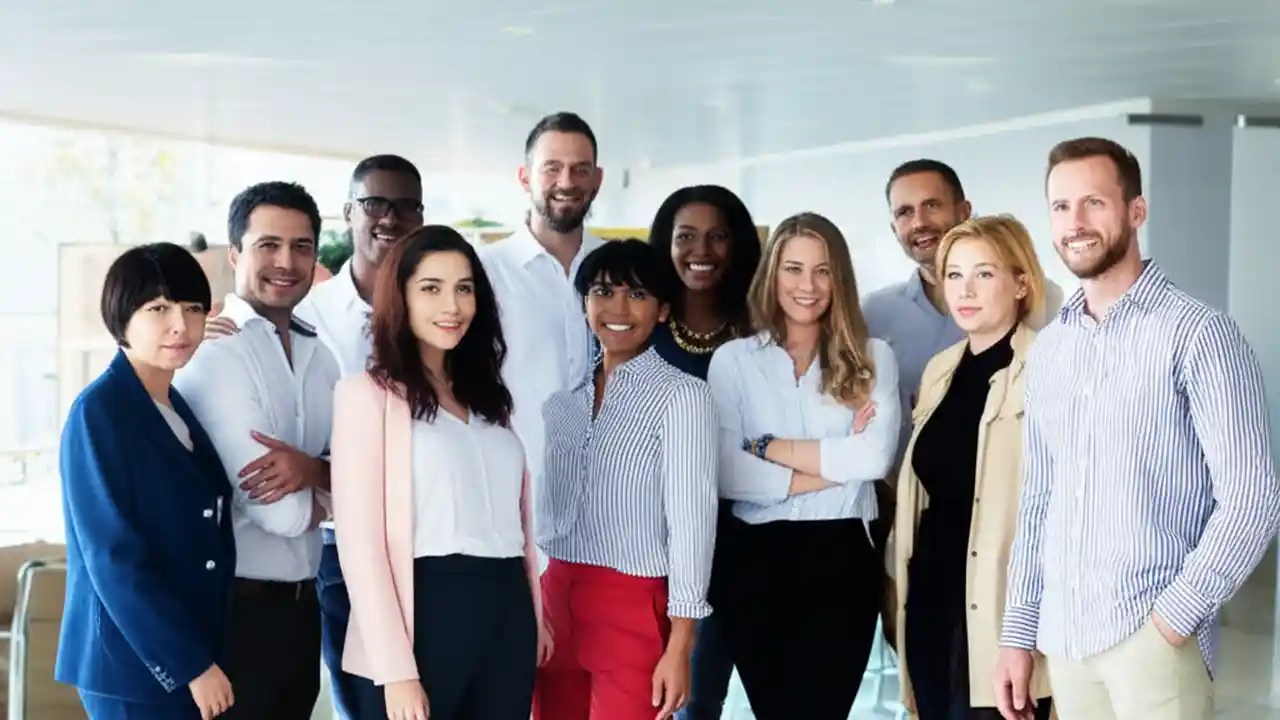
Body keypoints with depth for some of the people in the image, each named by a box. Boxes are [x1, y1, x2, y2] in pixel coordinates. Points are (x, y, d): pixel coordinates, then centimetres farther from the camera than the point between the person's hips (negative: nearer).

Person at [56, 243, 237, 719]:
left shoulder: (181, 407, 10)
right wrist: (190, 664, -17)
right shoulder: (99, 412, -13)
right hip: (133, 662, -7)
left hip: (194, 651, 7)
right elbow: (113, 556, -18)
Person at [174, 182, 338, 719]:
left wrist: (312, 469, -17)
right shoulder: (212, 353, -15)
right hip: (236, 607, -7)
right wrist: (331, 491, -1)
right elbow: (281, 514, -21)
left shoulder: (320, 355, 9)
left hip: (302, 603, 7)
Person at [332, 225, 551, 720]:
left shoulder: (487, 396, 17)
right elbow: (360, 541, -10)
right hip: (427, 610, -6)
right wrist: (396, 670, -16)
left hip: (507, 612, 6)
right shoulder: (369, 392, -4)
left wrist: (535, 616, 13)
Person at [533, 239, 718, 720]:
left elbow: (691, 520, -11)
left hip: (634, 607, -5)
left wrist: (678, 647, -13)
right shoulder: (565, 393, 9)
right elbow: (546, 504, 14)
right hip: (556, 600, 5)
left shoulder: (681, 396, -8)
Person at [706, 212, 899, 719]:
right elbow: (724, 473, -10)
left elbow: (876, 457, -12)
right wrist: (836, 465, -10)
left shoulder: (872, 357, 5)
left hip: (842, 557, -1)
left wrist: (769, 447, -9)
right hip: (757, 559, 1)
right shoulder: (733, 359, 4)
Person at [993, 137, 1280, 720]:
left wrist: (1173, 619, -16)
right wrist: (1018, 633, 10)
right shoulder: (1046, 351, 11)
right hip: (1063, 639, 6)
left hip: (1154, 640, -5)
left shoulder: (1197, 333, -7)